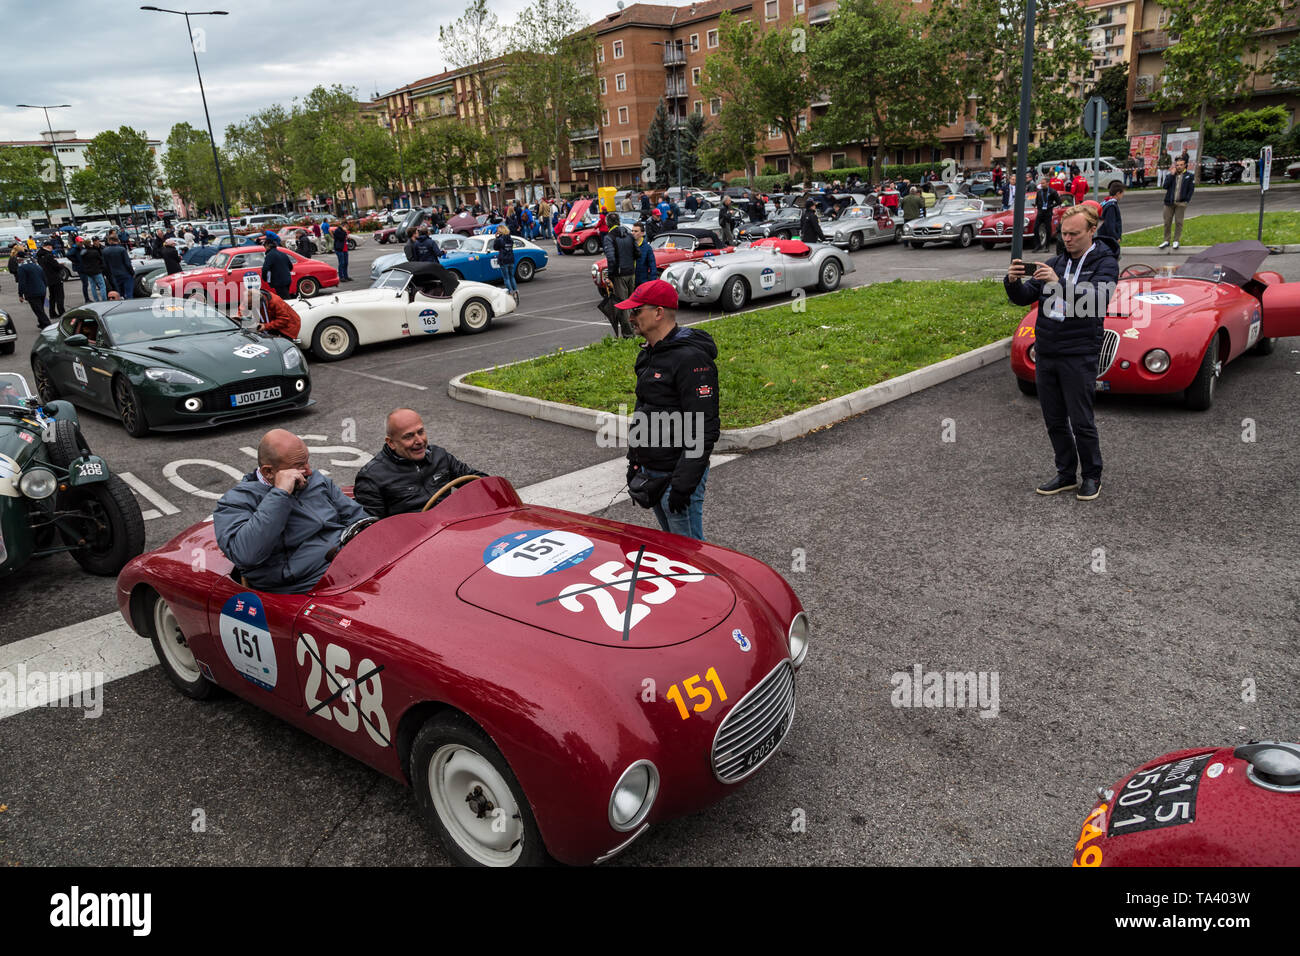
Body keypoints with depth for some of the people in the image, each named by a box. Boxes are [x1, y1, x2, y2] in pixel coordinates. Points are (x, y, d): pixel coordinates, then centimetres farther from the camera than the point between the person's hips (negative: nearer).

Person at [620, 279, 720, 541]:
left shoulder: (692, 359, -20)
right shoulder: (649, 354, 12)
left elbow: (704, 429, -23)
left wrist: (683, 484, -24)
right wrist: (634, 461, 20)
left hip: (677, 474, -10)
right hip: (651, 471, 10)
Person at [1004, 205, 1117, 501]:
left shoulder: (1105, 263, -2)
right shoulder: (1055, 263, 13)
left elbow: (1098, 300, -21)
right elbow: (1024, 298, 8)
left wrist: (1060, 282, -32)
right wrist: (1013, 282, -14)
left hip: (1079, 356, -5)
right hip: (1045, 354, 5)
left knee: (1081, 422, -1)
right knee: (1054, 421, 11)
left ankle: (1092, 477, 16)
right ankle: (1066, 474, 25)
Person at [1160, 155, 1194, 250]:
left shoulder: (1189, 176, 6)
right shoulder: (1170, 176, 11)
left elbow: (1191, 189, 4)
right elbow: (1165, 186, -6)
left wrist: (1186, 200, -7)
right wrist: (1172, 174, -8)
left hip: (1181, 203, -2)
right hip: (1169, 202, 2)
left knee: (1178, 222, 0)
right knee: (1167, 222, 3)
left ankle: (1176, 241, 7)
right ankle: (1166, 241, 11)